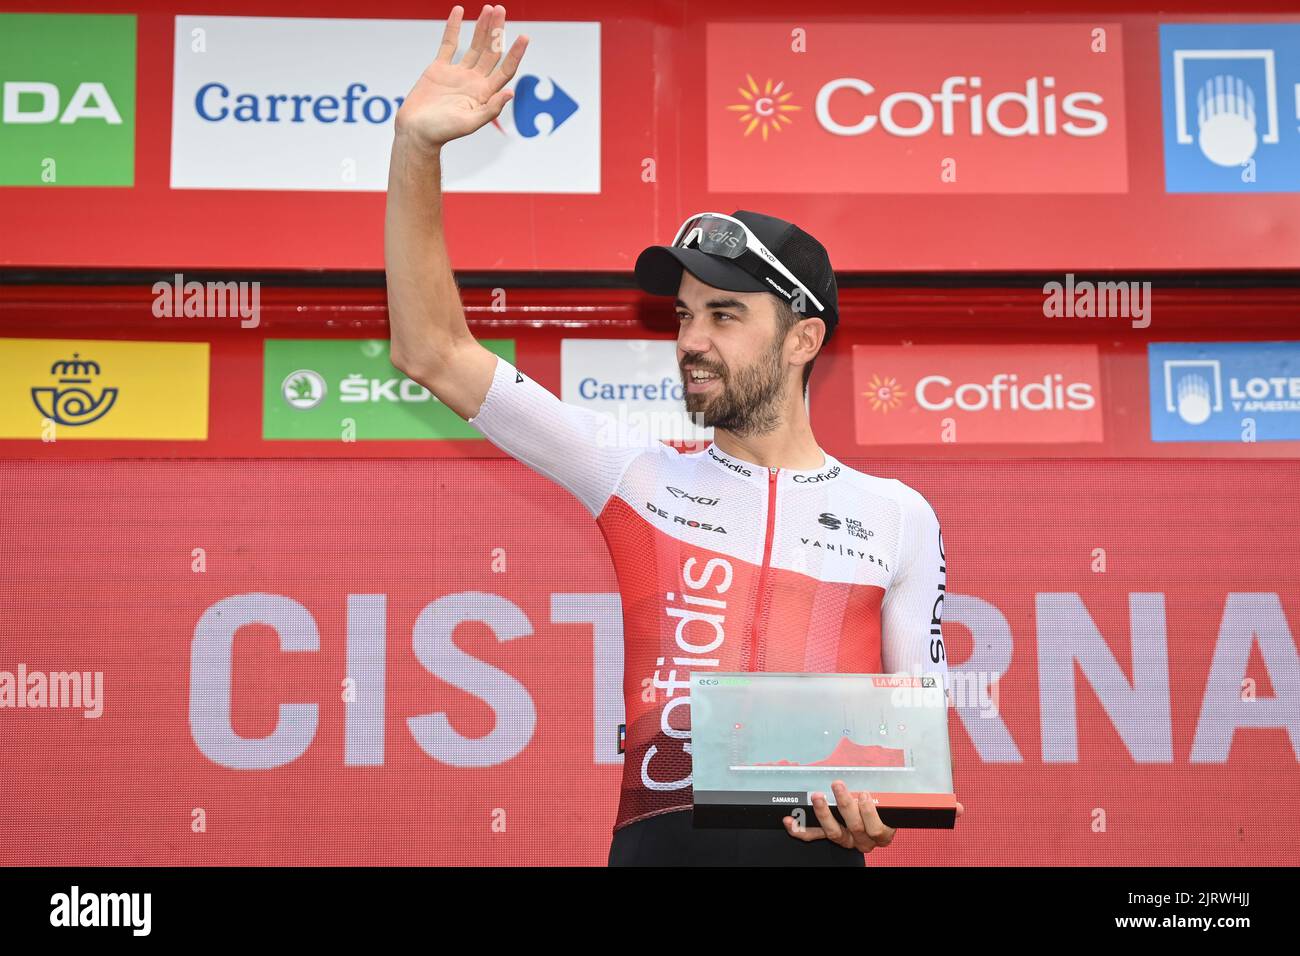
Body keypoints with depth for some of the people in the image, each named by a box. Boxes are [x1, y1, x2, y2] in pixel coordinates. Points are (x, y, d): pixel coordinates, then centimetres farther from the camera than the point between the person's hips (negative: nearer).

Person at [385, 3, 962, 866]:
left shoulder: (896, 517, 10)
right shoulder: (642, 478, 9)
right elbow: (434, 354, 7)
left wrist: (882, 811, -10)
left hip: (814, 844, 0)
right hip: (658, 836, 1)